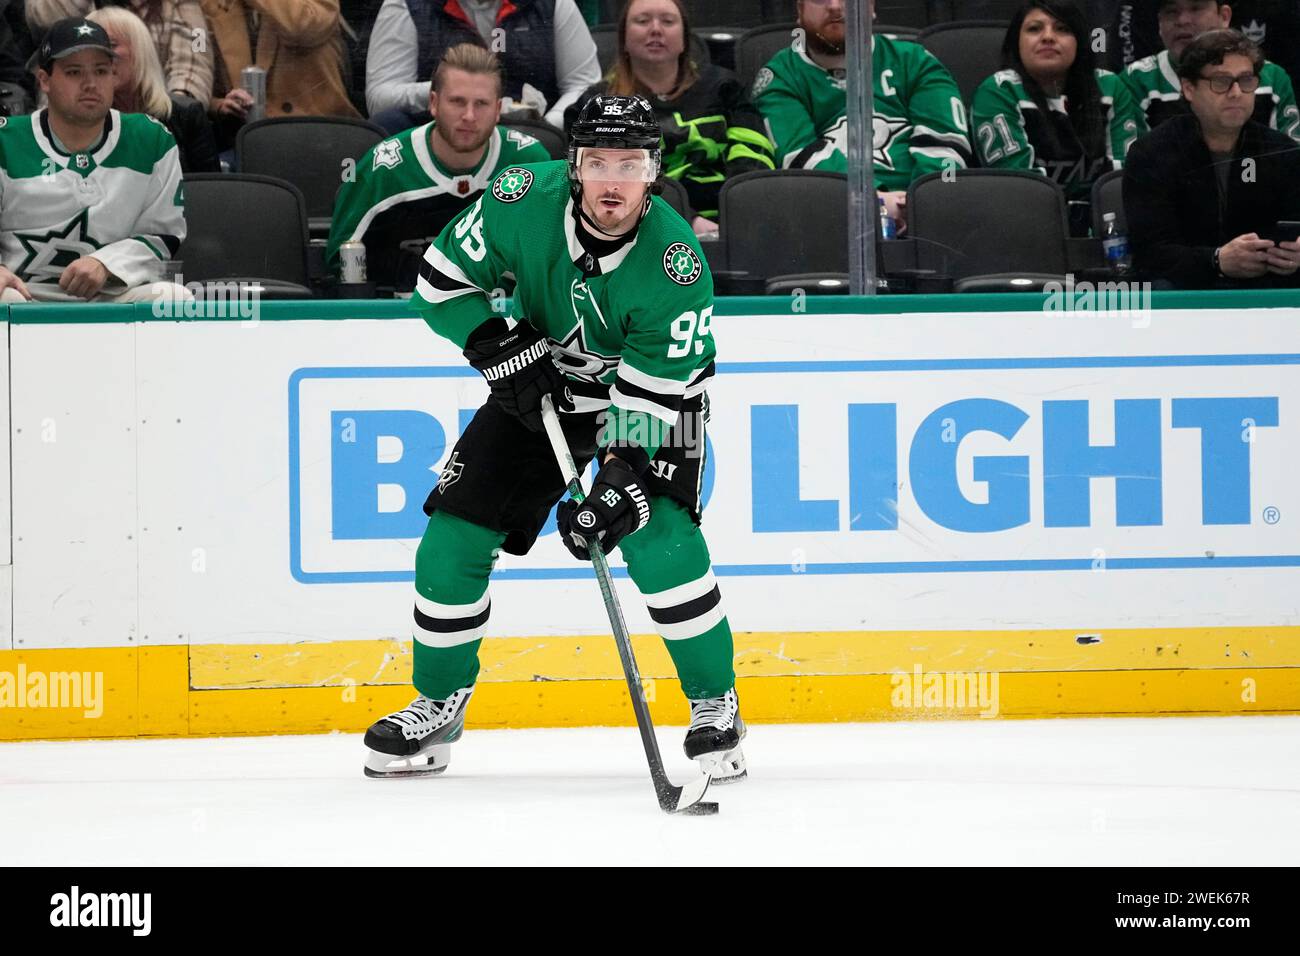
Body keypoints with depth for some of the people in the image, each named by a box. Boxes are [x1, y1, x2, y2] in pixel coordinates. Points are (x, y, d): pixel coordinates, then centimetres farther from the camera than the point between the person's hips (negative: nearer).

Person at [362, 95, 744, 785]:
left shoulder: (677, 263, -30)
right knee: (453, 539, -3)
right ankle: (438, 707, 17)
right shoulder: (524, 200, -24)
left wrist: (620, 483, -36)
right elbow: (441, 281, -10)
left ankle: (715, 706, -6)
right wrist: (502, 351, -21)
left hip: (651, 396, -3)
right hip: (541, 388, 3)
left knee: (660, 539, -25)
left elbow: (654, 396, -27)